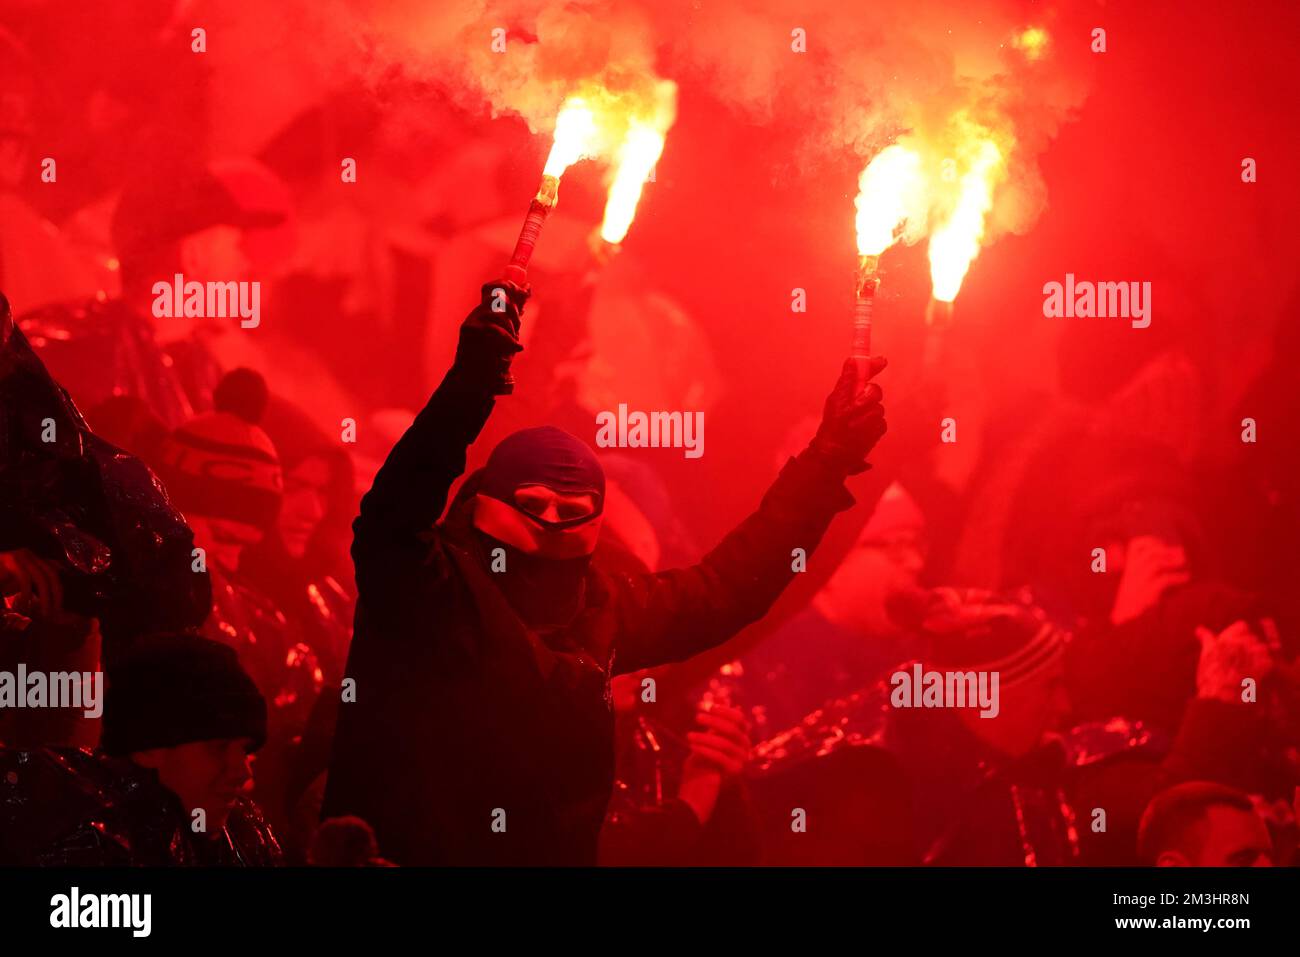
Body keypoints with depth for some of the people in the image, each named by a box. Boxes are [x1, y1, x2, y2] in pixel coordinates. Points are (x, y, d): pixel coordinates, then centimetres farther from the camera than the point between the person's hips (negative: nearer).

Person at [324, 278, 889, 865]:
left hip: (556, 854, 6)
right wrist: (471, 383, -31)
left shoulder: (599, 607, 11)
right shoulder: (429, 585, -4)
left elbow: (729, 585, 19)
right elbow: (393, 515, -23)